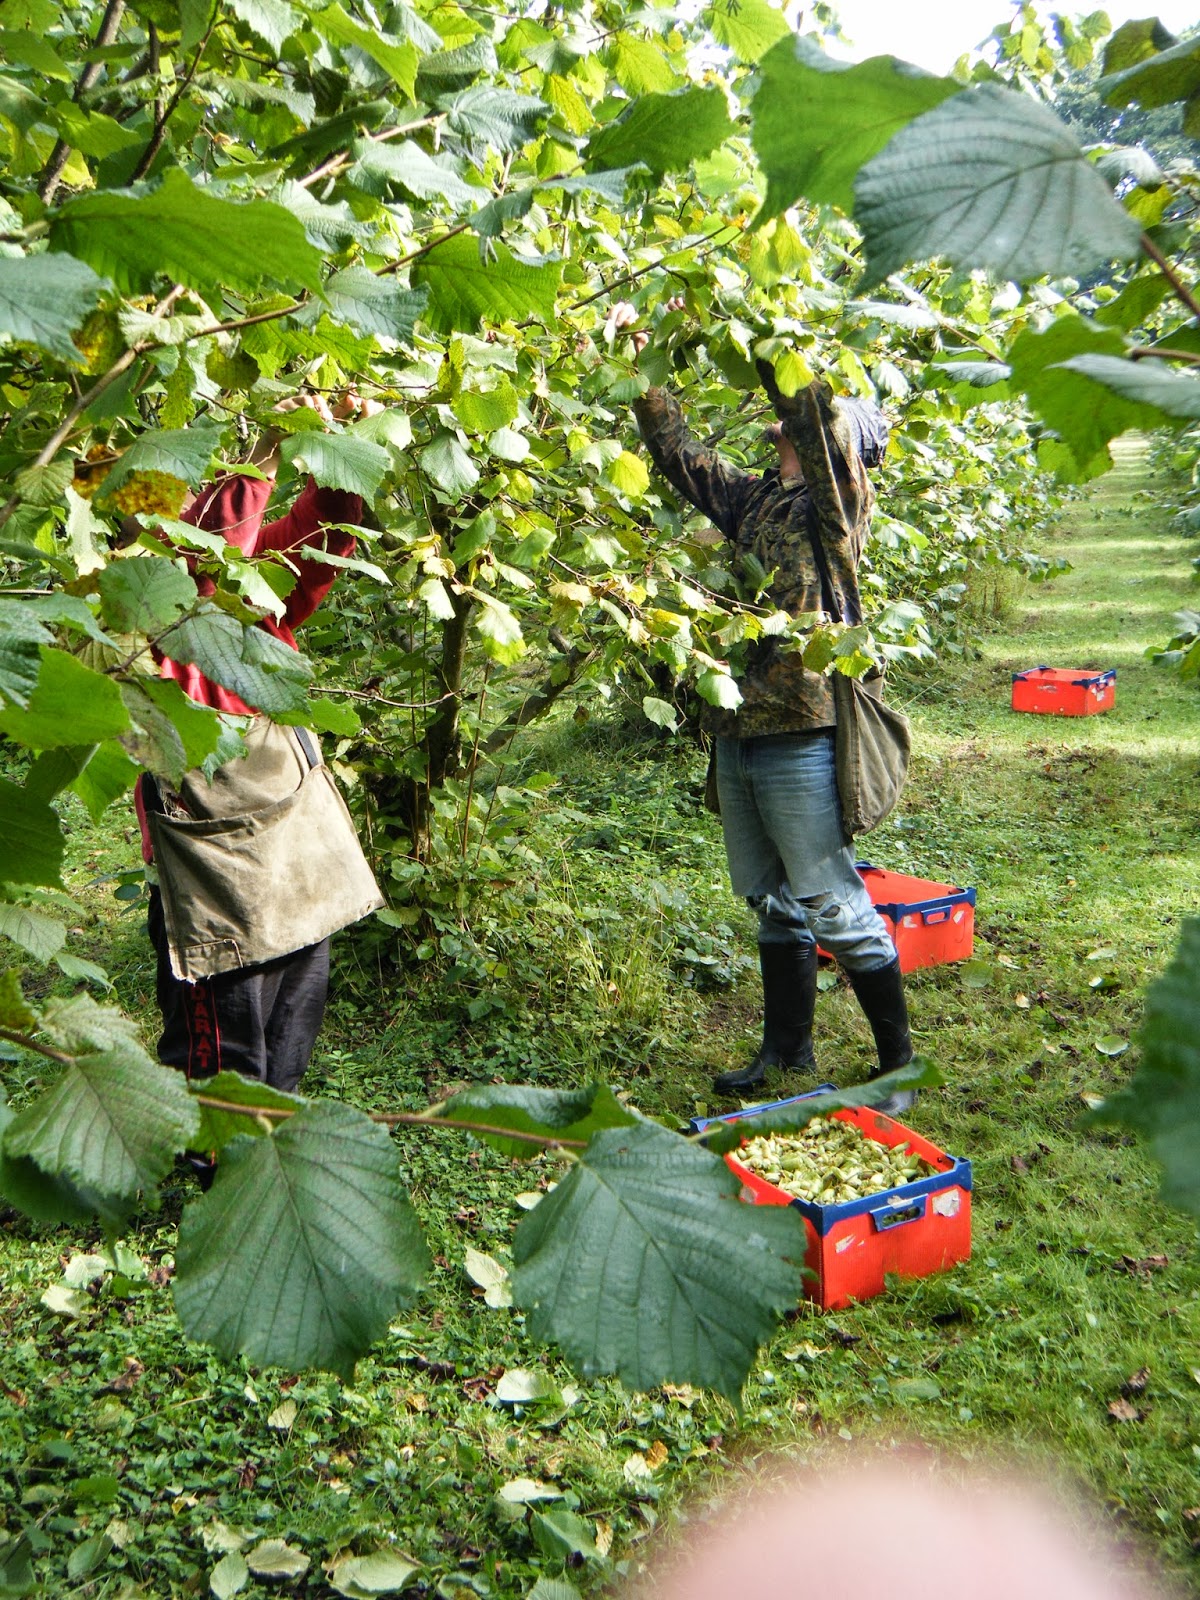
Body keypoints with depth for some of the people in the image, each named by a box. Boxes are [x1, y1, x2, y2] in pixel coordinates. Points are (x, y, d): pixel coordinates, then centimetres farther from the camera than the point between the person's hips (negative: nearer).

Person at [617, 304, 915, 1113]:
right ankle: (788, 1051, 32)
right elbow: (680, 453, 20)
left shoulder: (836, 501, -6)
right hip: (738, 733, 7)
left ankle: (898, 1061, 17)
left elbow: (816, 406, -20)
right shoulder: (754, 499, 13)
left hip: (799, 736, -7)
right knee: (774, 905, 17)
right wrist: (645, 361, 15)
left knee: (834, 907, 1)